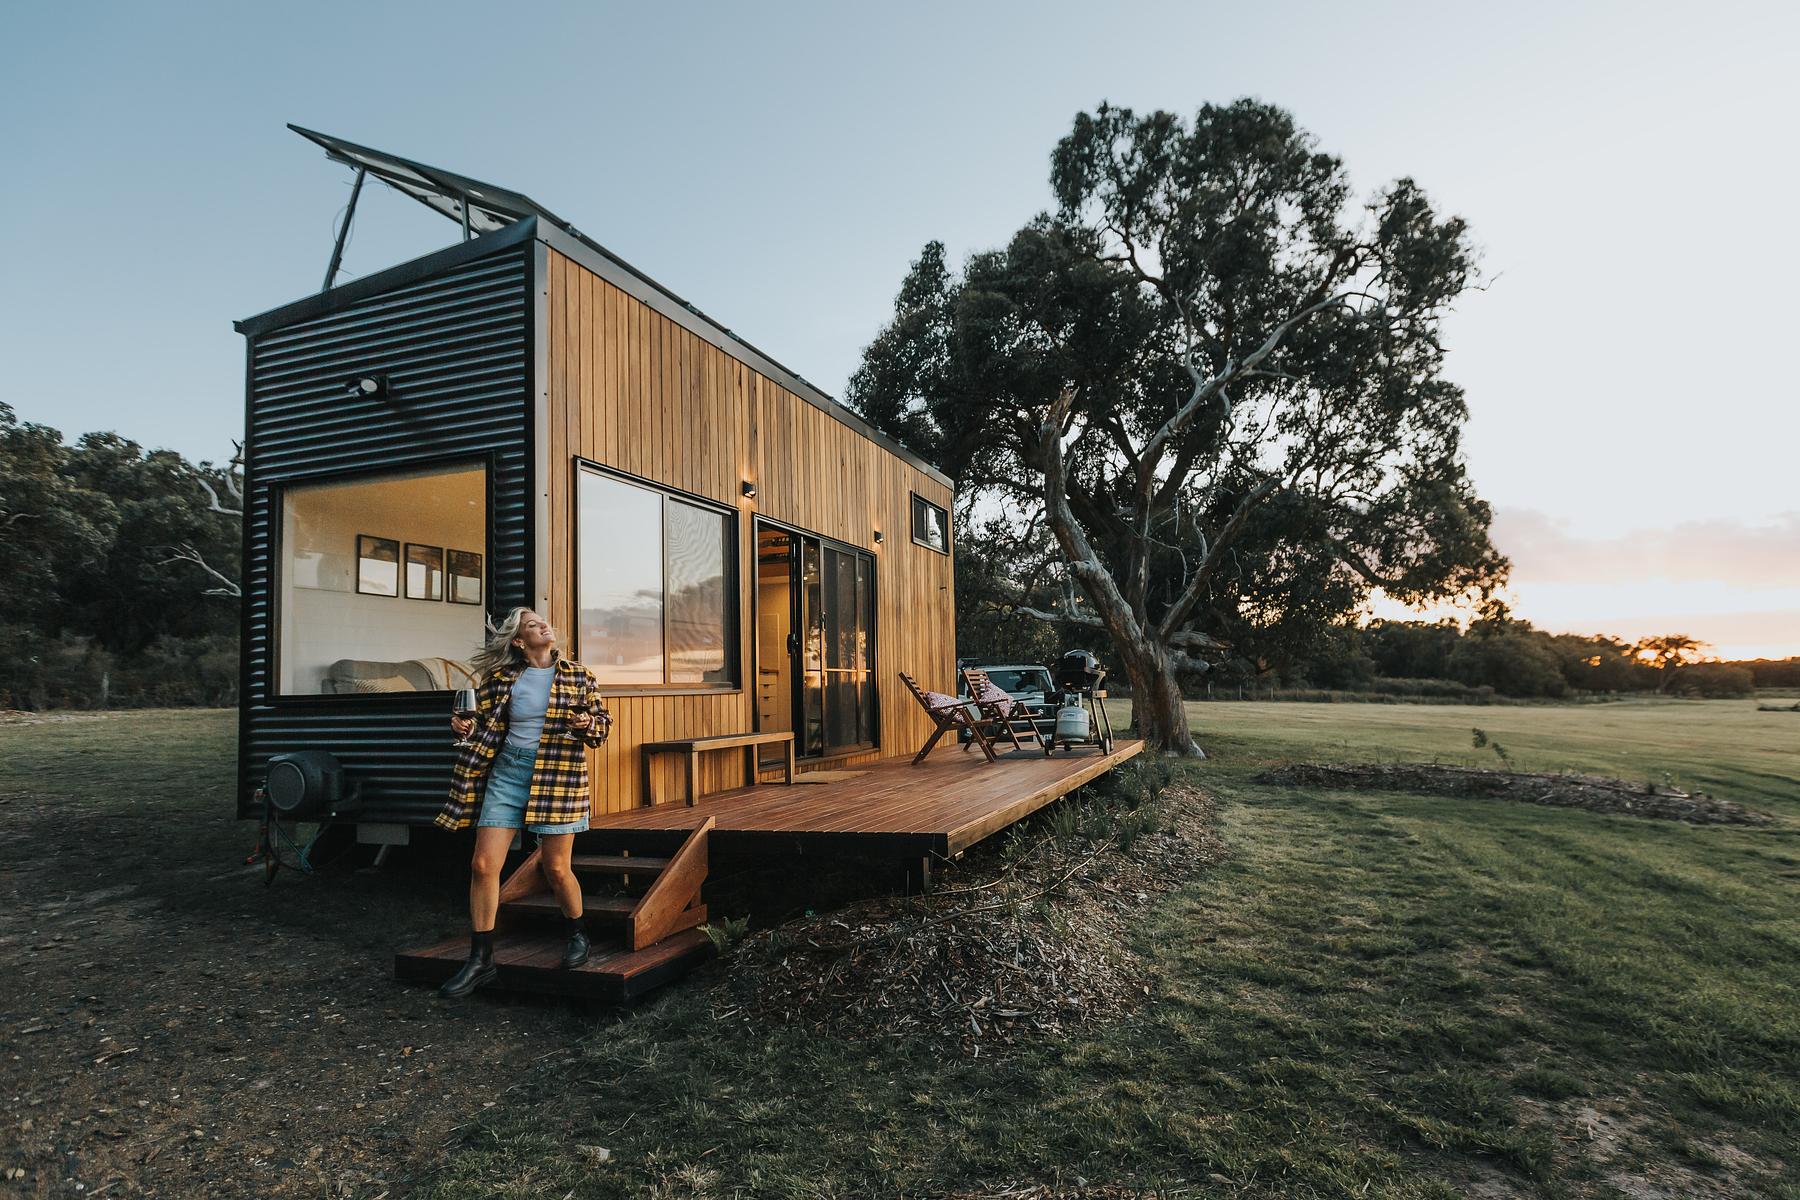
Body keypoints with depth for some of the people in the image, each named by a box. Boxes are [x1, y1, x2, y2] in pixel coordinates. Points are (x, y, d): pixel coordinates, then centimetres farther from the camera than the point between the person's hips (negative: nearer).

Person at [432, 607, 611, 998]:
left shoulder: (577, 675, 2)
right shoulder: (502, 678, 4)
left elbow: (602, 720, 5)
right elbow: (489, 725, 13)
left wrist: (588, 725, -16)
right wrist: (466, 727, -8)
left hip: (558, 774, -2)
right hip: (507, 772, 2)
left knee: (556, 868, 2)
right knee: (483, 865, -2)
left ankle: (578, 934, 30)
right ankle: (480, 959, 12)